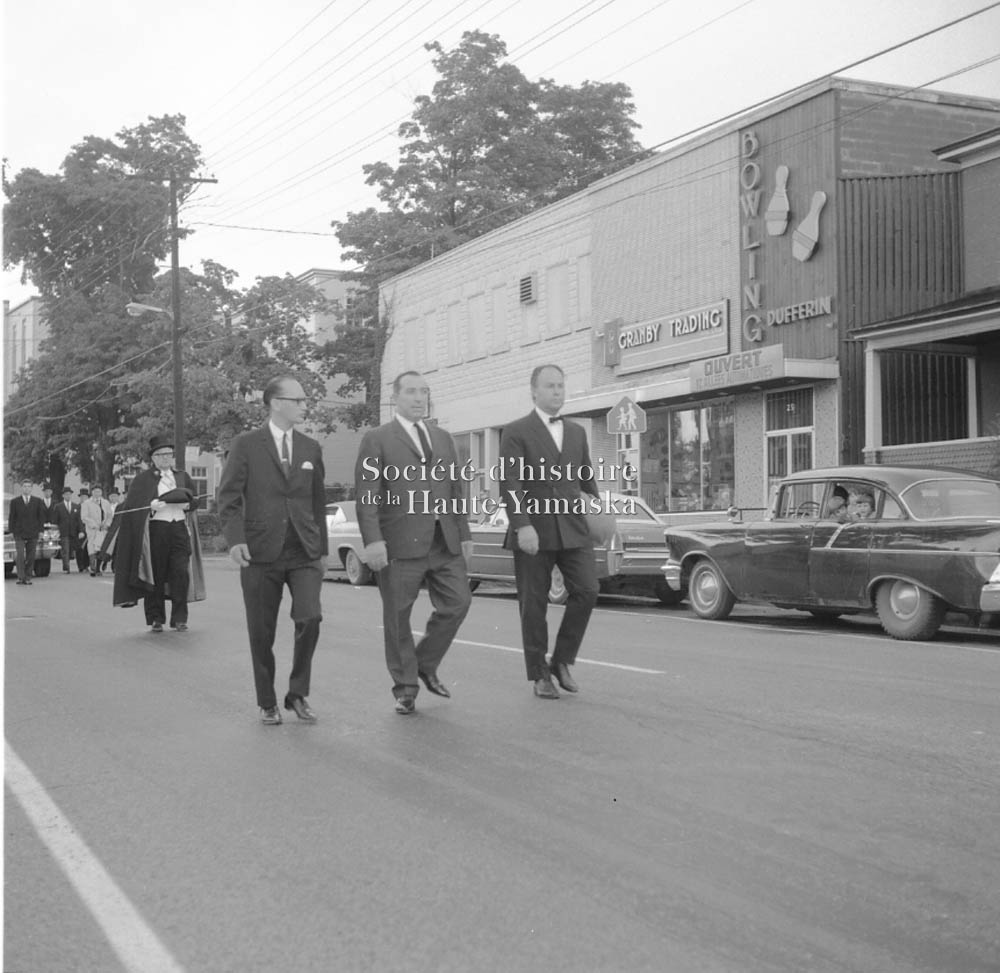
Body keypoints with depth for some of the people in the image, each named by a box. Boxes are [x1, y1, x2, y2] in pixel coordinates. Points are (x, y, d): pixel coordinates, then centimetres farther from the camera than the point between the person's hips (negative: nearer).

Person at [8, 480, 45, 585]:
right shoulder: (15, 501, 6)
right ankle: (20, 577, -10)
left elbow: (41, 516, 9)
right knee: (20, 555, -11)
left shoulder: (37, 501, 8)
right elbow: (11, 517, 6)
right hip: (19, 533, -1)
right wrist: (11, 531, -1)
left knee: (31, 557, 1)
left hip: (33, 533, 1)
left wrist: (40, 530, 1)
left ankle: (28, 577, 7)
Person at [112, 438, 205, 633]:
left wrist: (187, 504, -6)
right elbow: (133, 503, -3)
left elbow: (194, 498, 16)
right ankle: (156, 619, 9)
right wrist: (151, 505, -21)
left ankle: (179, 618, 0)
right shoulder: (143, 479, 7)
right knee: (155, 575, -1)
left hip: (179, 528, 2)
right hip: (155, 529, -2)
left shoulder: (182, 477, 17)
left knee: (181, 573, -7)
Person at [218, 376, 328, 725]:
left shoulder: (311, 448, 13)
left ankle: (297, 693, 4)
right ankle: (267, 703, 20)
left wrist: (322, 550, 17)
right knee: (261, 633, 3)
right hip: (261, 553, -2)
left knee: (310, 618, -15)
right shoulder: (246, 445, 1)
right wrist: (235, 539, -17)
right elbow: (229, 498, -3)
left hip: (304, 553, 2)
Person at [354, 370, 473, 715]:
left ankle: (426, 664, 22)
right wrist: (372, 540, -16)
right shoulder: (376, 440, 0)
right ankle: (405, 689, 15)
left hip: (445, 543, 5)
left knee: (458, 602, -1)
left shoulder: (443, 438, 18)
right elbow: (366, 495, -7)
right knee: (397, 617, 2)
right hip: (400, 544, -5)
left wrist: (464, 534, 15)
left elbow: (455, 490, 20)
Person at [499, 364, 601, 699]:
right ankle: (539, 675, 14)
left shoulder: (577, 432, 16)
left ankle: (562, 660, 8)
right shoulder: (516, 432, -1)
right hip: (533, 532, -4)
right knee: (533, 605, 2)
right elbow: (511, 483, -10)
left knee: (586, 591, -9)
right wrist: (522, 525, -20)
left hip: (573, 530, 4)